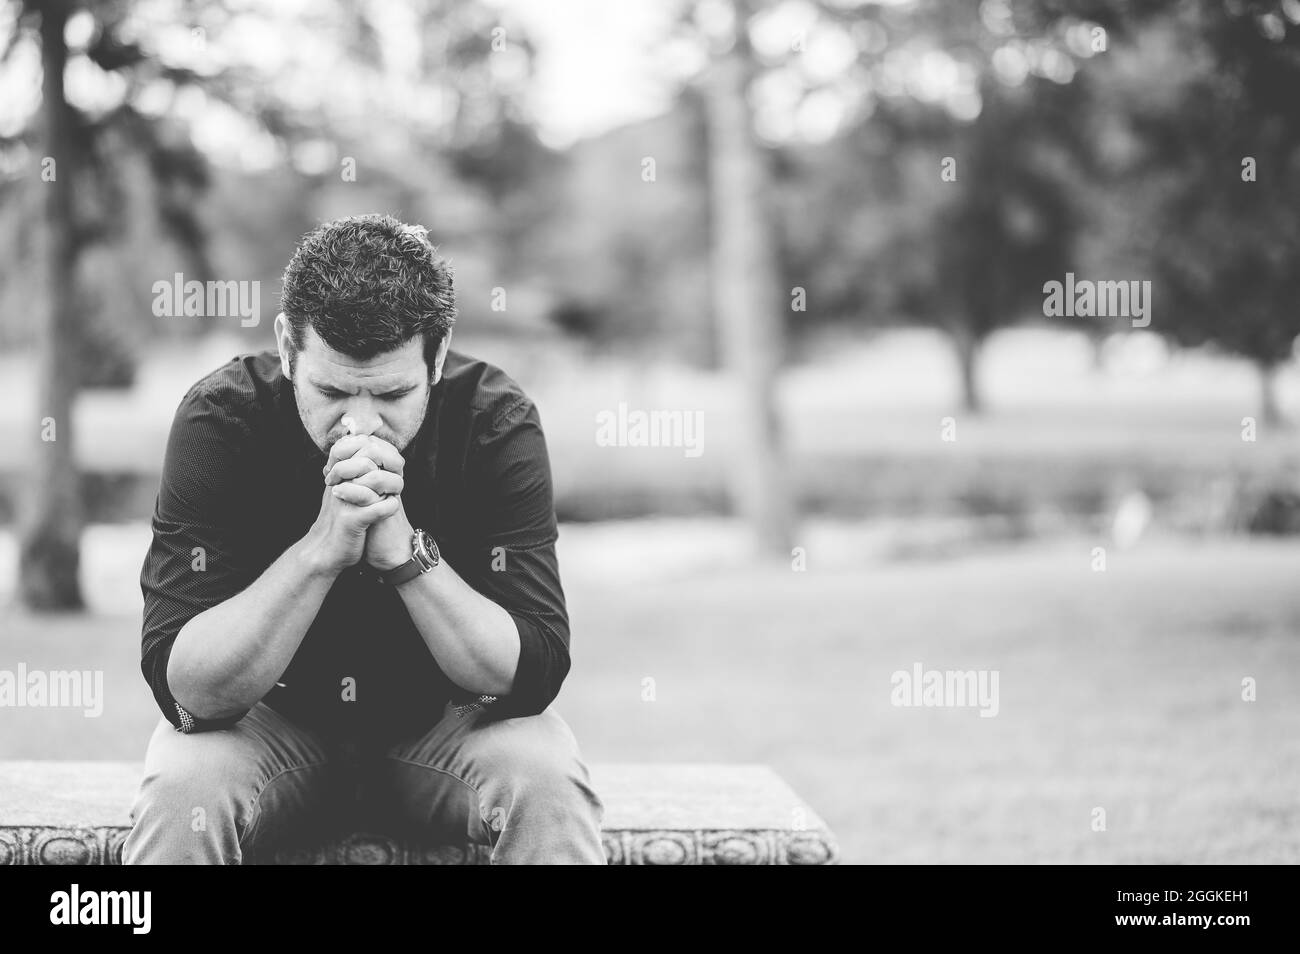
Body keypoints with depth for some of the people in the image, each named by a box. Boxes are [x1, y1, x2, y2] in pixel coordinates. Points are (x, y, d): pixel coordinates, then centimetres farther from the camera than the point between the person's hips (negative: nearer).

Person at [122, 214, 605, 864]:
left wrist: (401, 546, -36)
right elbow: (184, 689, -27)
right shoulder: (219, 420, -21)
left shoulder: (497, 424, -19)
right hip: (273, 717, 0)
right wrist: (324, 546, -39)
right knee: (181, 793, -31)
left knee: (547, 788, -29)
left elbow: (532, 676, -24)